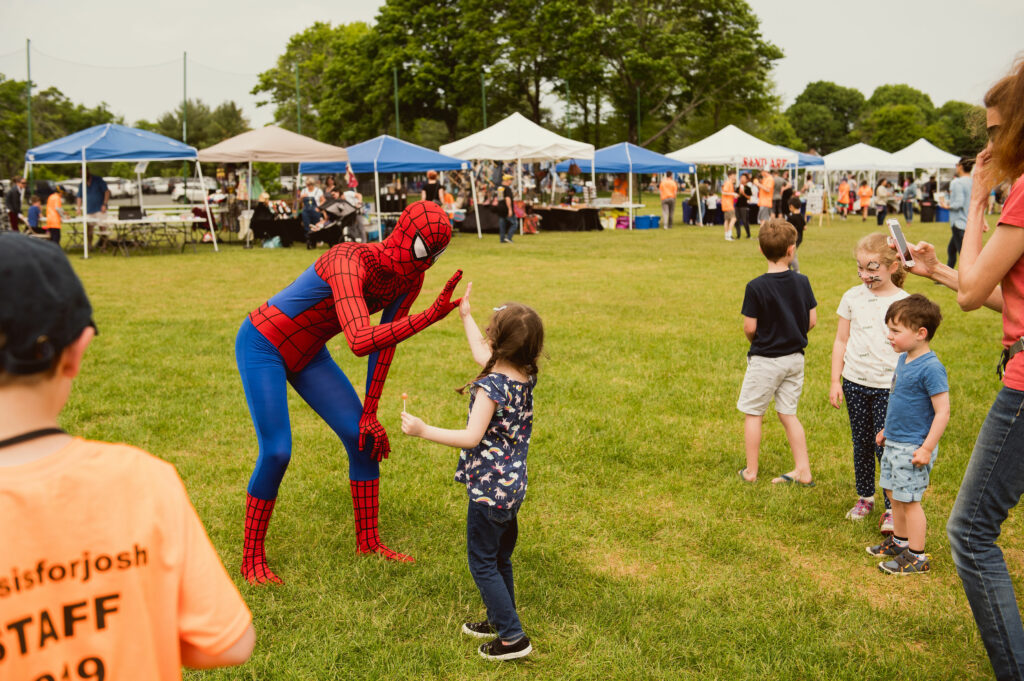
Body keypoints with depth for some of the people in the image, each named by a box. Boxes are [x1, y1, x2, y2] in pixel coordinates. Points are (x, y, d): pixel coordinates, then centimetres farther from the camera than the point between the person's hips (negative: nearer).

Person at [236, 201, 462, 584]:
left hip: (306, 353, 8)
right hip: (262, 345, -8)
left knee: (364, 437, 2)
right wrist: (430, 316, -53)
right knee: (276, 452, -13)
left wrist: (370, 412, 0)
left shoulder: (410, 280, -10)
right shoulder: (350, 262, -36)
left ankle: (368, 541, 17)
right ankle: (252, 560, 6)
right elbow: (360, 343, -49)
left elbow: (385, 344, -2)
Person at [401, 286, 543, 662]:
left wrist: (423, 430, -25)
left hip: (489, 488, -8)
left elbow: (472, 437, -27)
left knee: (482, 563, 3)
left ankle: (513, 637, 5)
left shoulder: (491, 385, -24)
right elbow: (482, 355, 20)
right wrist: (465, 315, 30)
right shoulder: (525, 376, 1)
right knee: (500, 559, 22)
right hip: (514, 485, 9)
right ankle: (500, 620, 37)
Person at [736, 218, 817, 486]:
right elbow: (812, 320, 0)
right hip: (795, 357, 5)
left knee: (753, 413, 9)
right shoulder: (802, 282, -5)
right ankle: (803, 471, 15)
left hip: (764, 360, -5)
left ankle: (750, 471, 16)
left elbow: (749, 327, -14)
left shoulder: (756, 287, -17)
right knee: (788, 413, 15)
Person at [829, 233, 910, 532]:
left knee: (886, 446, -4)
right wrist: (835, 381, 6)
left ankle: (892, 508, 8)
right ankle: (865, 497, 29)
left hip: (889, 386, -3)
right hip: (855, 383, 3)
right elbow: (841, 341, 8)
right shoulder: (852, 297, 2)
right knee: (861, 444, 13)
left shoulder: (904, 303, -6)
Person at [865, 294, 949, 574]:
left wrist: (927, 448, -22)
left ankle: (917, 557, 11)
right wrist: (887, 429, 26)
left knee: (908, 499, -1)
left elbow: (942, 411, -21)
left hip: (913, 448, -9)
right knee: (894, 494, 18)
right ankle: (900, 541, 35)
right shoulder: (903, 360, 6)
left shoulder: (931, 368, -21)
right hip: (894, 443, 9)